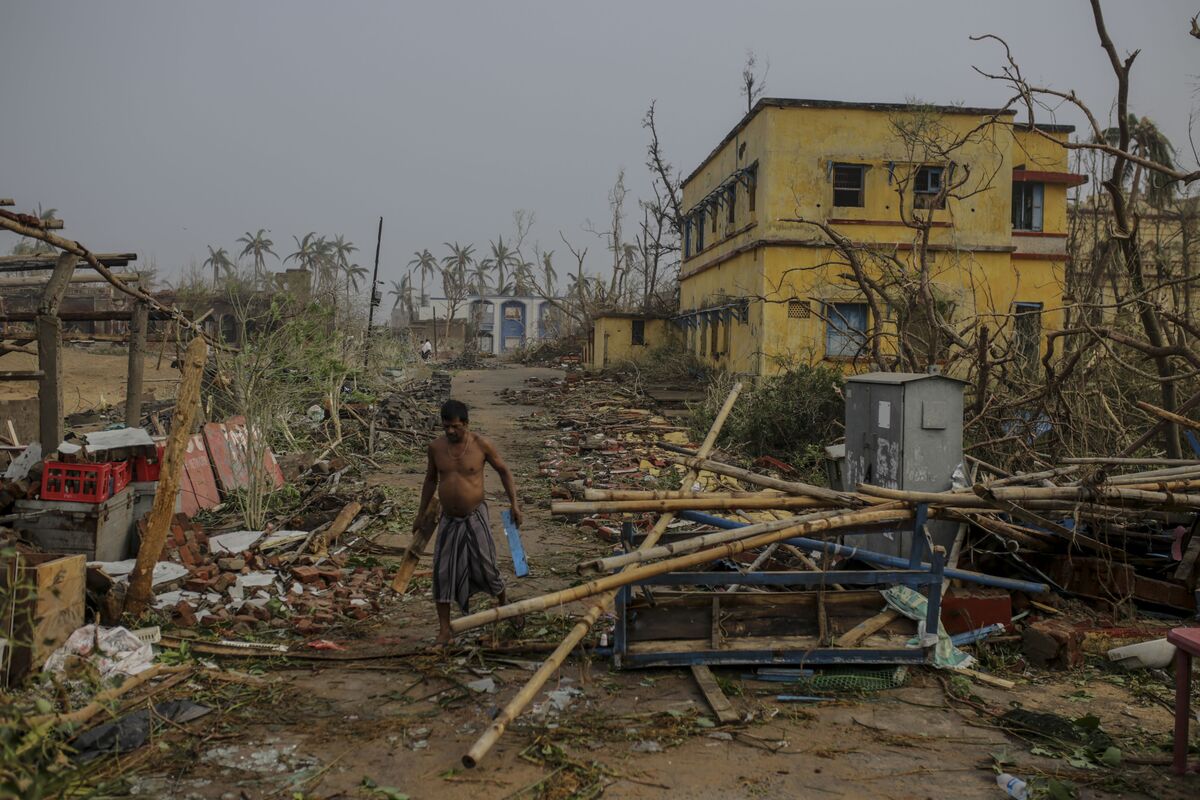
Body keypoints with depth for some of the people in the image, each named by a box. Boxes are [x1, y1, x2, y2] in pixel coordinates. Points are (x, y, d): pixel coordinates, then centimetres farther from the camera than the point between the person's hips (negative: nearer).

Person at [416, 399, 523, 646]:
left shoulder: (481, 445, -12)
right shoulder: (436, 446, -4)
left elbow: (504, 470, 0)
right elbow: (431, 479, 11)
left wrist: (514, 503, -6)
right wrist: (421, 513, 13)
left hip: (475, 517, -3)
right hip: (448, 520, 3)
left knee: (485, 566, 4)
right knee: (443, 572, 0)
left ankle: (504, 603, 35)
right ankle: (444, 629, 11)